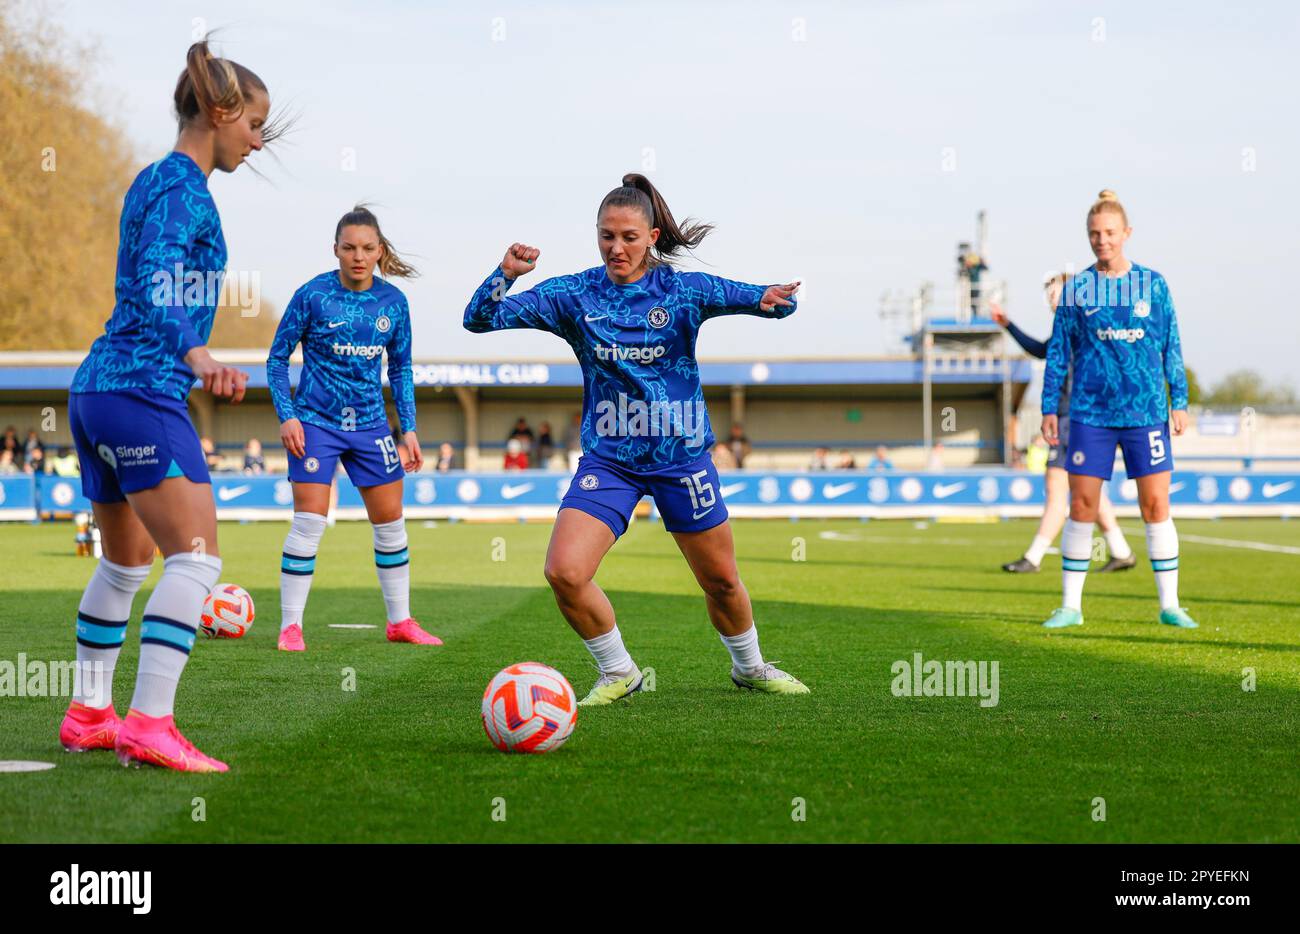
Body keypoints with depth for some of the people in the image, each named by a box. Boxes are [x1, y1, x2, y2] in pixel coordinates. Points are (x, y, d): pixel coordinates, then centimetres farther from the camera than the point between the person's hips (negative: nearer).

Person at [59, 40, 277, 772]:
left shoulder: (153, 181, 18)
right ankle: (151, 726, -22)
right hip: (143, 391, -10)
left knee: (126, 561, 20)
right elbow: (155, 284, -26)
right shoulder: (184, 187, -10)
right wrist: (197, 357, -42)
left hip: (97, 388, 10)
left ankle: (89, 715, 27)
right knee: (197, 556, -15)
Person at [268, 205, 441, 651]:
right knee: (309, 522, -10)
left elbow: (401, 368, 12)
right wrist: (286, 416, -12)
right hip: (316, 423, -4)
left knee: (391, 523, 8)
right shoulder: (313, 295, -10)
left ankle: (400, 620, 21)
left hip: (369, 425, 4)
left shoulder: (393, 301, 0)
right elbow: (277, 358, -3)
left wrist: (409, 428, 7)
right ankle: (290, 626, -2)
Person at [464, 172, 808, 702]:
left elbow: (771, 301, -14)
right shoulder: (574, 295, -4)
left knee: (721, 580, 11)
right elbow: (480, 319, -9)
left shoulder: (683, 290, -7)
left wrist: (772, 300, -39)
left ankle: (750, 667, 40)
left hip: (680, 455, 0)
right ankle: (618, 673, 5)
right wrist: (505, 274, -28)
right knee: (564, 573, -18)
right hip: (607, 457, 0)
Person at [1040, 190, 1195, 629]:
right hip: (1090, 412, 0)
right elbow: (1058, 352, 8)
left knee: (1156, 506, -2)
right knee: (1081, 507, 1)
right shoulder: (1076, 289, 4)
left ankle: (1169, 605, 7)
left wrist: (1179, 401, 5)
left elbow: (1171, 346, 9)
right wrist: (1050, 407, 4)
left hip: (1146, 412, 0)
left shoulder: (1153, 284, 5)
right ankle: (1070, 605, 10)